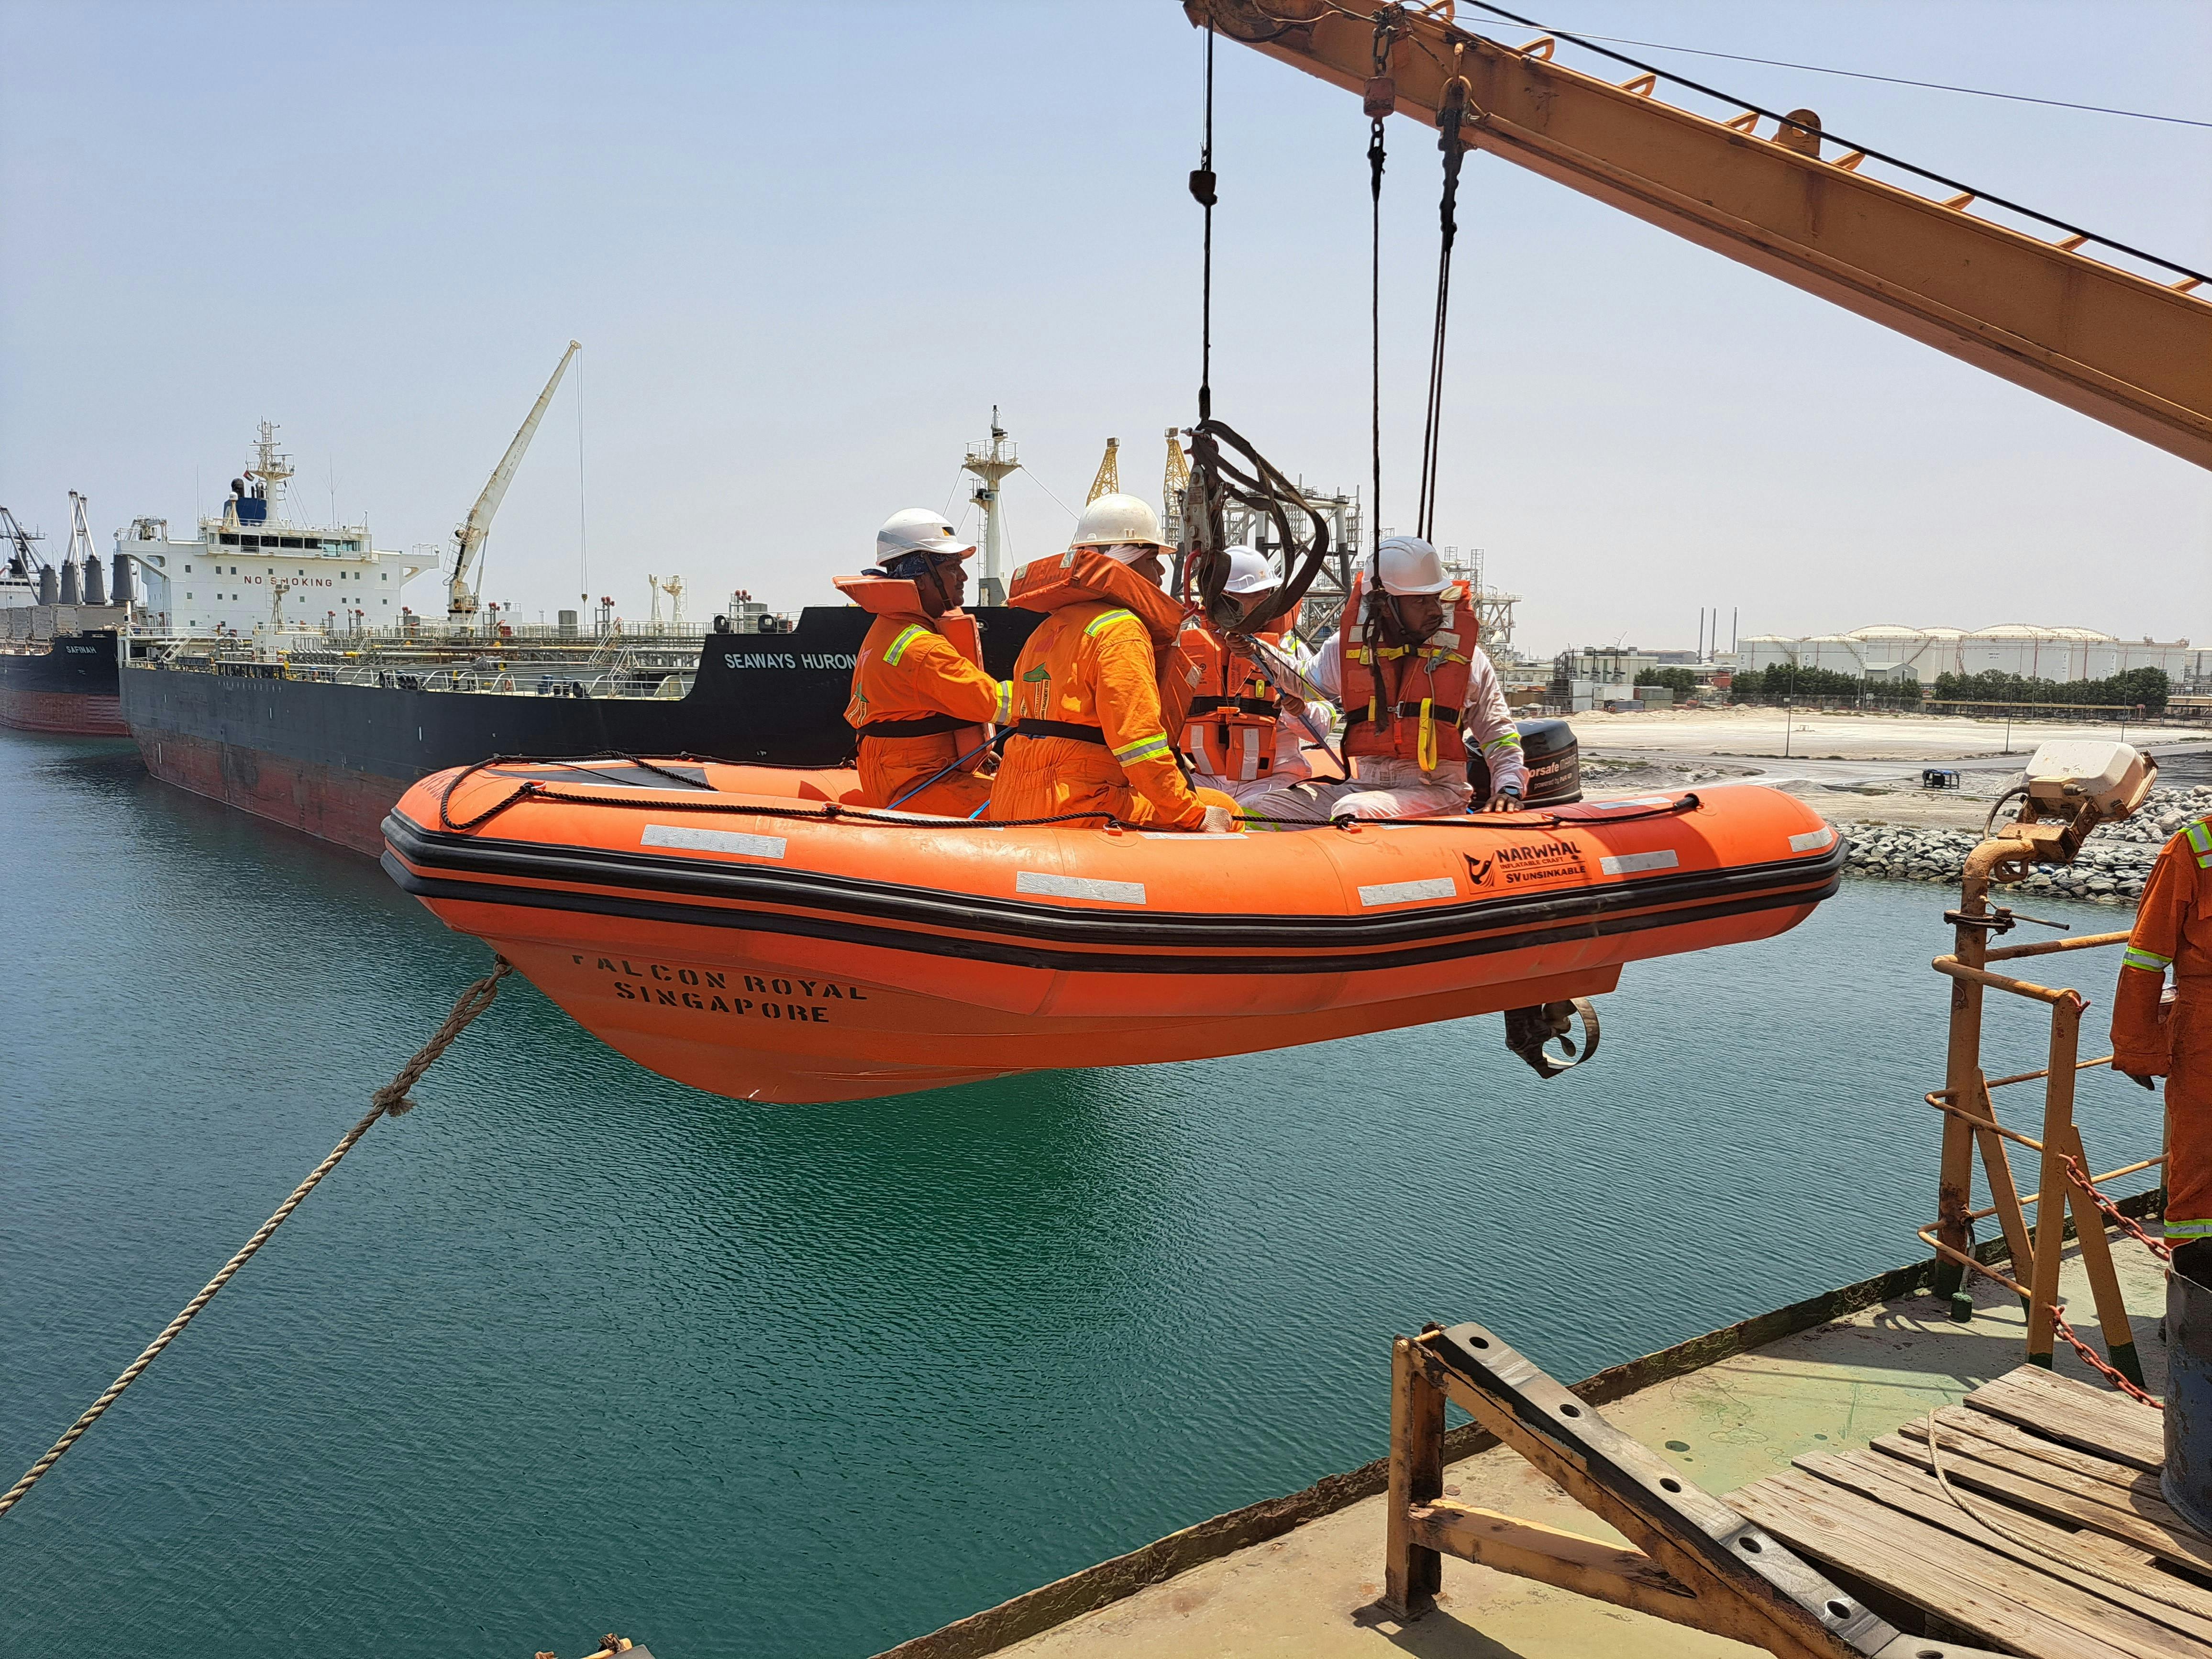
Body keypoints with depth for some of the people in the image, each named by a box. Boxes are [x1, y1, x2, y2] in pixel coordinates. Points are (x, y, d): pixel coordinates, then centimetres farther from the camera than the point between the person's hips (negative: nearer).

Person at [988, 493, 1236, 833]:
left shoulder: (1047, 629, 20)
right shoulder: (1122, 630, -9)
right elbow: (1138, 739, -18)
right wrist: (1195, 816, -12)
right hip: (1081, 808, -9)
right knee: (1223, 812, -5)